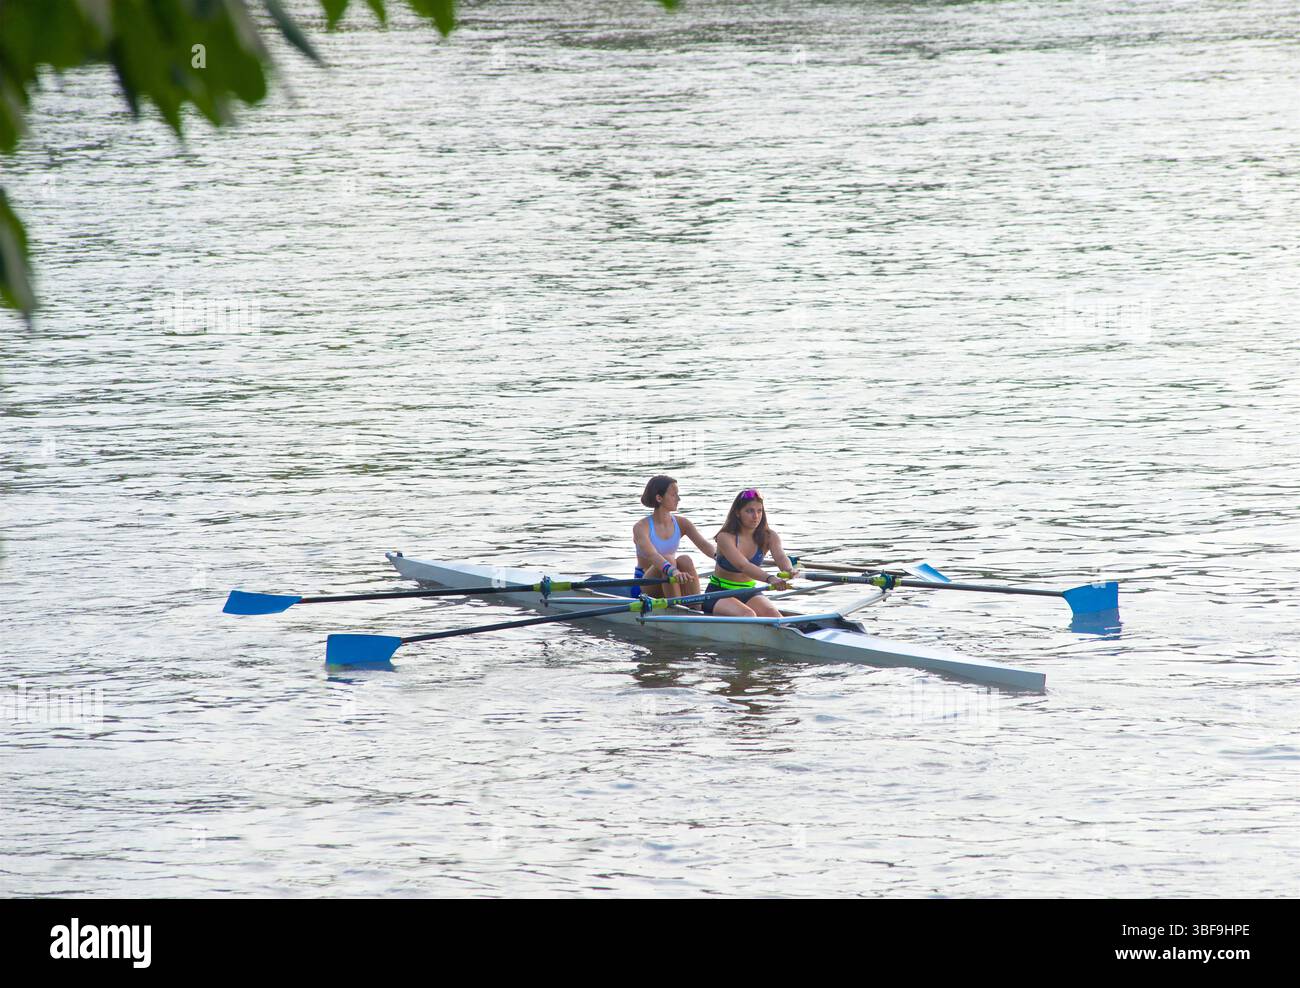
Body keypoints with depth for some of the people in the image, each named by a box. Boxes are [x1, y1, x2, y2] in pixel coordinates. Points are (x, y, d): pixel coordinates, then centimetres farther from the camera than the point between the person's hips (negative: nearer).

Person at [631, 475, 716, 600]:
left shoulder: (680, 524, 1)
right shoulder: (641, 528, -14)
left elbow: (703, 544, -15)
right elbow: (651, 554, -34)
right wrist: (672, 571, -53)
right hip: (645, 587, -4)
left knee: (684, 560, -27)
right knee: (668, 559, -32)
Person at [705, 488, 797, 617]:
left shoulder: (768, 537, -2)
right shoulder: (725, 537, -16)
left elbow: (780, 556, -23)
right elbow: (742, 565, -32)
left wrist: (788, 570, -48)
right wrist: (769, 579, -49)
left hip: (749, 594, 4)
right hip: (718, 593, -4)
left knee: (772, 614, -25)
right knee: (747, 615, -33)